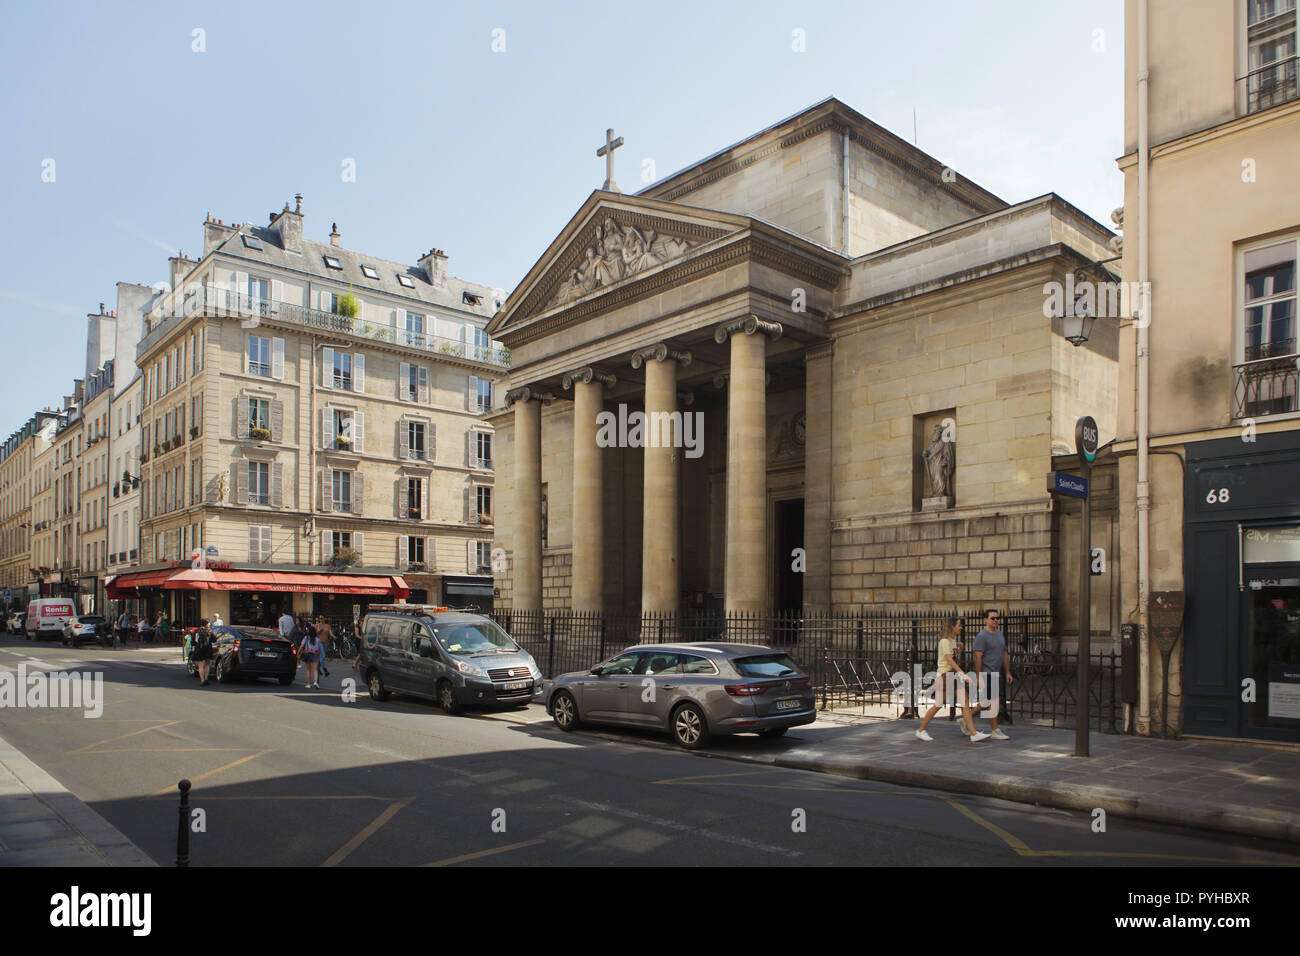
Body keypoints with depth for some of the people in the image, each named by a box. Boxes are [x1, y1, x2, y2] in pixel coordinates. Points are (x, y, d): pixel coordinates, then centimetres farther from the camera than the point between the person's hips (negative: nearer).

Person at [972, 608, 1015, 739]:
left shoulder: (1000, 634, 16)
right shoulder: (981, 636, -12)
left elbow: (1005, 655, 21)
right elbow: (978, 658, -15)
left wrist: (1008, 672, 17)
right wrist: (979, 677, -19)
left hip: (997, 674, 9)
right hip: (986, 675, -9)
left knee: (986, 702, 12)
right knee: (993, 702, -6)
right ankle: (995, 731, 2)